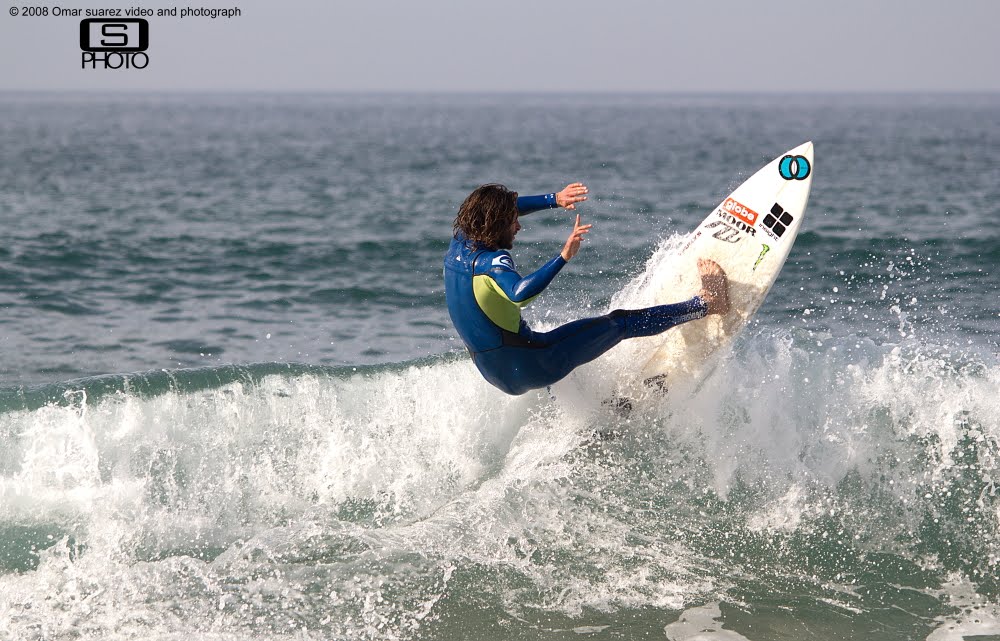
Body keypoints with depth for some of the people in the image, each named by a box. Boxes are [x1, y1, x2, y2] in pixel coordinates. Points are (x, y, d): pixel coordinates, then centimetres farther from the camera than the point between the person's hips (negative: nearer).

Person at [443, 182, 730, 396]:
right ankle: (708, 302, 9)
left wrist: (554, 200, 11)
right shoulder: (490, 262, -24)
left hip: (493, 373, 8)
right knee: (620, 322, 2)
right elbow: (520, 293, -47)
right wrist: (563, 257, -50)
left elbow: (503, 208, 17)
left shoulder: (459, 244, 1)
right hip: (528, 365, -8)